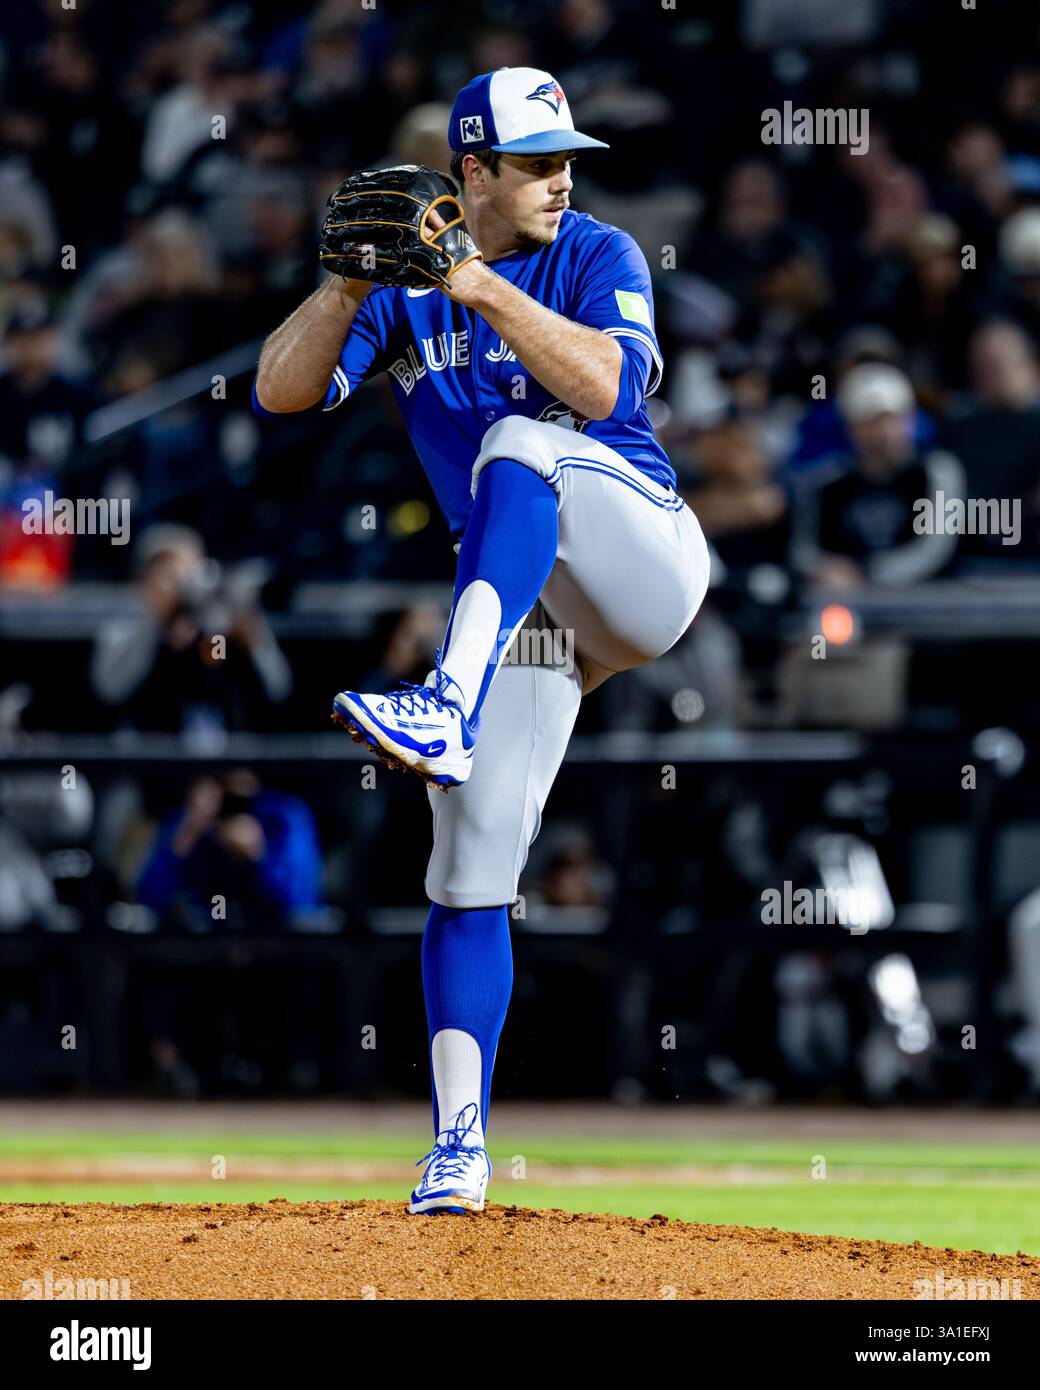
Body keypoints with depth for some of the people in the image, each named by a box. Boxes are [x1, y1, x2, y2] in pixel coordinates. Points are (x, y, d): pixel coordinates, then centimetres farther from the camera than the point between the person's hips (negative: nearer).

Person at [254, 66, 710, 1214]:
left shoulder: (597, 257, -3)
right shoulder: (402, 289, 6)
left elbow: (606, 388, -21)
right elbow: (280, 390, -6)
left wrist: (481, 288, -27)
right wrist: (349, 279, -20)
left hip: (645, 563, -3)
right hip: (518, 600, 4)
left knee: (517, 442, -33)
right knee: (468, 872, -5)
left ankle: (448, 708, -50)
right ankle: (459, 1142, 2)